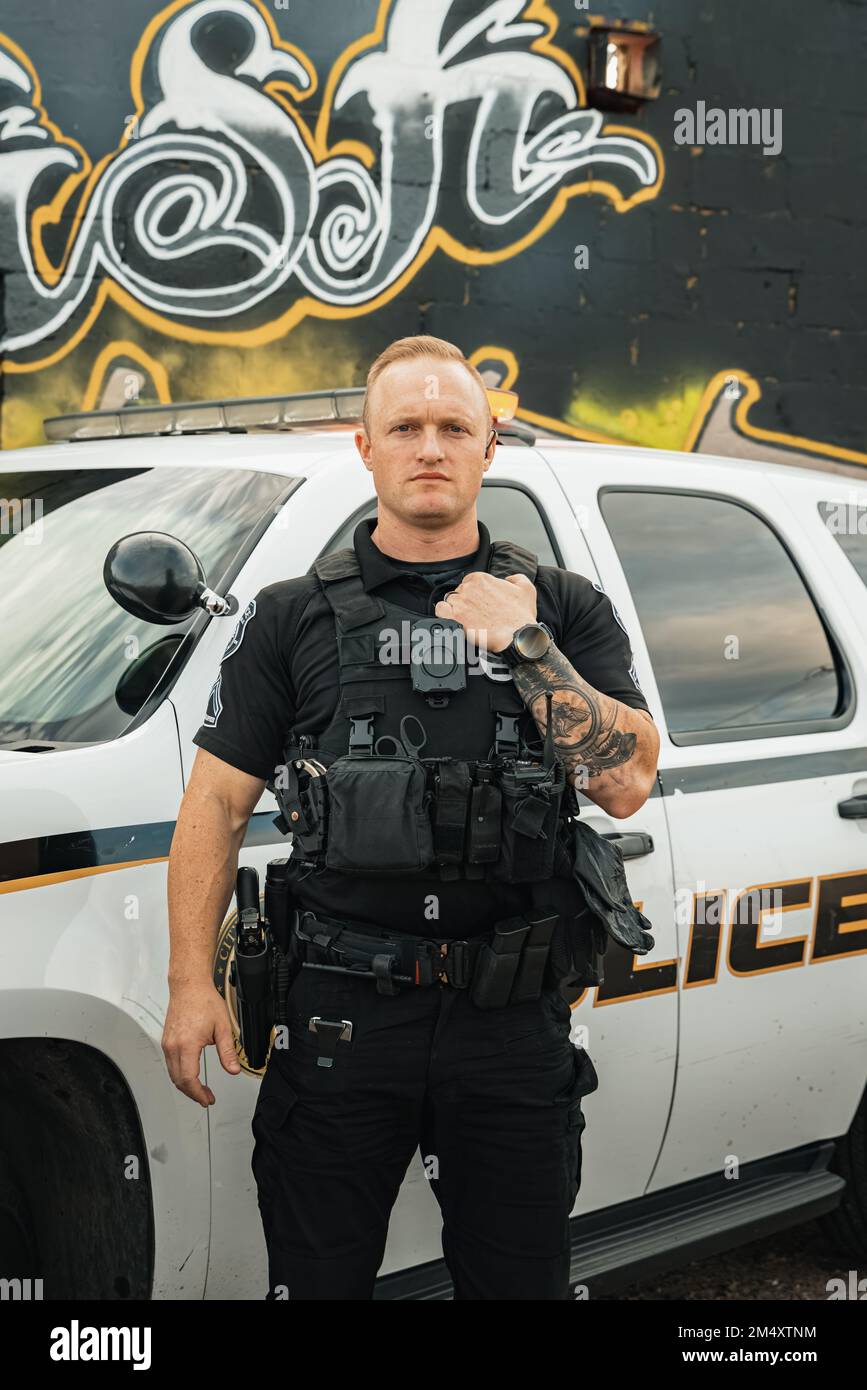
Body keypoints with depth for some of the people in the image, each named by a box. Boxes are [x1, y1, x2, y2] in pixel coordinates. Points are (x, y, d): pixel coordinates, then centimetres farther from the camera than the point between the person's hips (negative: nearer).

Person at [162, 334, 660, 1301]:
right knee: (317, 1281, 9)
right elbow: (215, 802, 5)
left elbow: (626, 783, -4)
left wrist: (523, 645, -12)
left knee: (519, 1281, 13)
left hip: (513, 1025, 1)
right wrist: (192, 983, -3)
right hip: (341, 1016, 0)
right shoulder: (294, 617, 6)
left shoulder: (565, 610, 7)